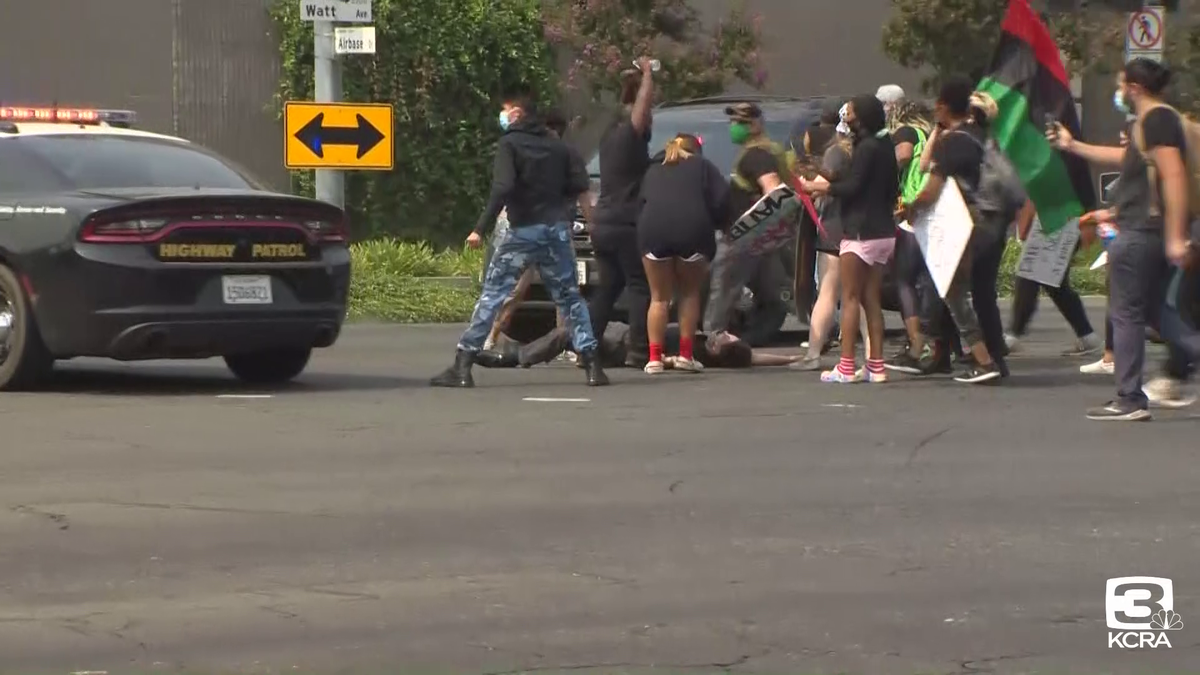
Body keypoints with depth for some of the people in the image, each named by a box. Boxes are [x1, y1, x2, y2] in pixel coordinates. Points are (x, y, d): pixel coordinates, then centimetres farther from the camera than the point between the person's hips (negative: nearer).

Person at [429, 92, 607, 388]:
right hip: (557, 228, 4)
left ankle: (462, 366, -6)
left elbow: (502, 188, -18)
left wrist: (481, 228, -18)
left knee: (492, 295, -2)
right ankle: (591, 365, 3)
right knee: (569, 296, 11)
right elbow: (579, 183, 5)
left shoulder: (509, 144, -4)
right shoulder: (555, 144, 12)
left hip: (523, 230, -4)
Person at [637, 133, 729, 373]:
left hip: (653, 231, 2)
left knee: (660, 297, 11)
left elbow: (643, 203, 21)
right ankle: (685, 355, 8)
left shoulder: (654, 172, 28)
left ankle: (654, 358, 1)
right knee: (690, 293, 15)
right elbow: (721, 198, 7)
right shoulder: (702, 166, 20)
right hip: (692, 231, -2)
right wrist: (715, 223, 22)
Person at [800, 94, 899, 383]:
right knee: (872, 300, 11)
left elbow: (853, 187, -20)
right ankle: (876, 366, 9)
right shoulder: (885, 148, 14)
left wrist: (819, 186, -8)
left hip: (860, 232, -9)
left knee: (850, 297, -6)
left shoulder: (867, 148, -14)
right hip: (883, 232, 9)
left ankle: (846, 367, -8)